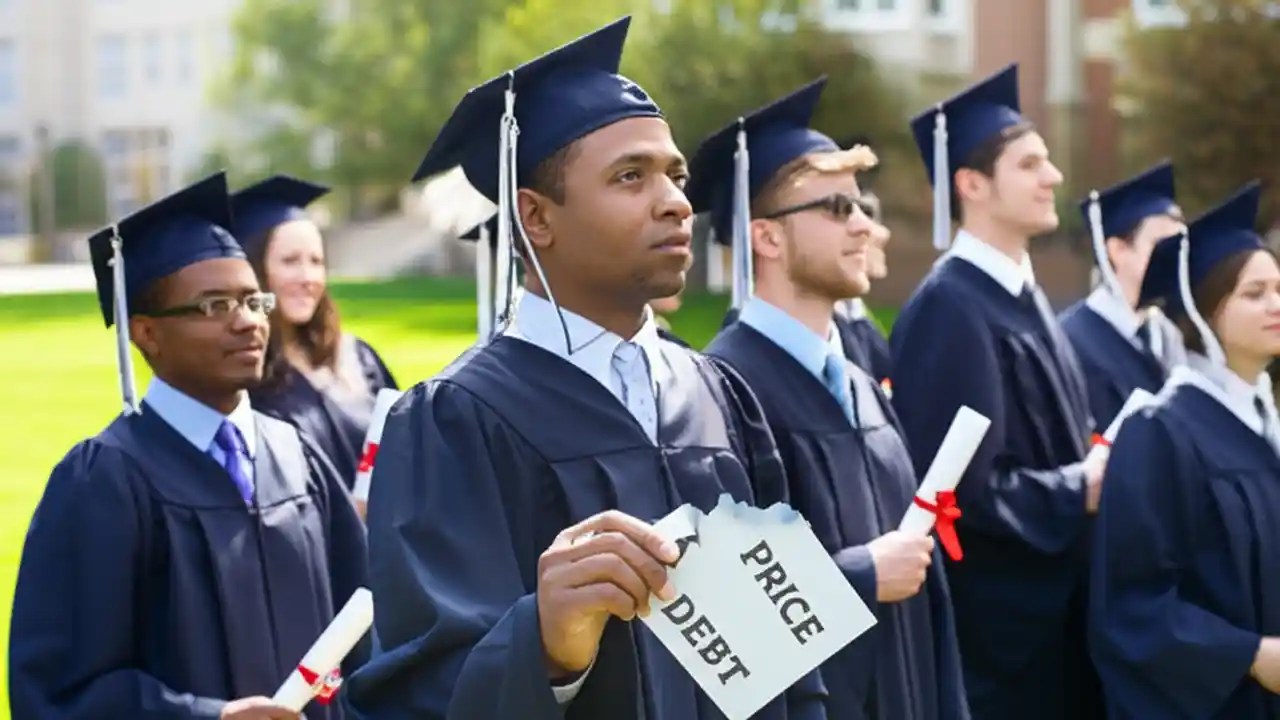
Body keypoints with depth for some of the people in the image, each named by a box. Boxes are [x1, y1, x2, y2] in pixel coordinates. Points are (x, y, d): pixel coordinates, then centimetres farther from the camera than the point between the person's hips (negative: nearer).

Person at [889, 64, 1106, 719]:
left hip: (1055, 607, 9)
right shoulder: (948, 309, -19)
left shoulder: (1022, 296, 11)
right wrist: (1081, 492, -13)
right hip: (994, 623, -9)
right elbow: (960, 485, -23)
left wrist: (1100, 471, 0)